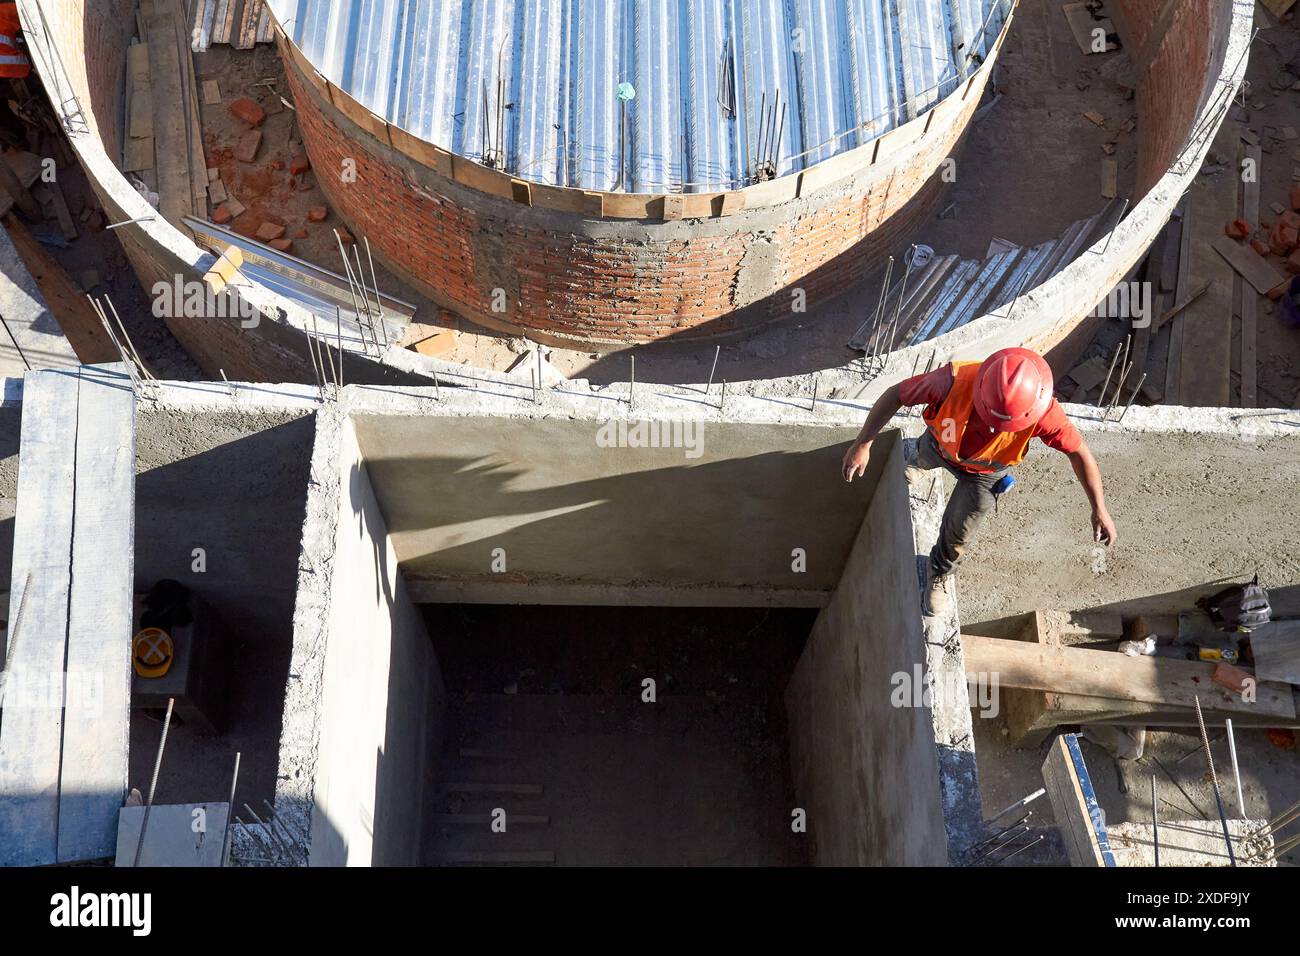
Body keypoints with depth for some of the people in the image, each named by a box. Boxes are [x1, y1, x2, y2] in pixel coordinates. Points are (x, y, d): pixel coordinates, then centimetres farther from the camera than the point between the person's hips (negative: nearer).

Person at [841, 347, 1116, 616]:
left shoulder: (1042, 412, -44)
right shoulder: (955, 381, -47)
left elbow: (1078, 451, -27)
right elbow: (896, 394, -32)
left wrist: (1099, 509, -22)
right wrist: (863, 443, -33)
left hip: (985, 471, -1)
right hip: (941, 446, 1)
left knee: (959, 530, 8)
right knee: (922, 458, 34)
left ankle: (940, 573, 42)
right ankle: (912, 454, 74)